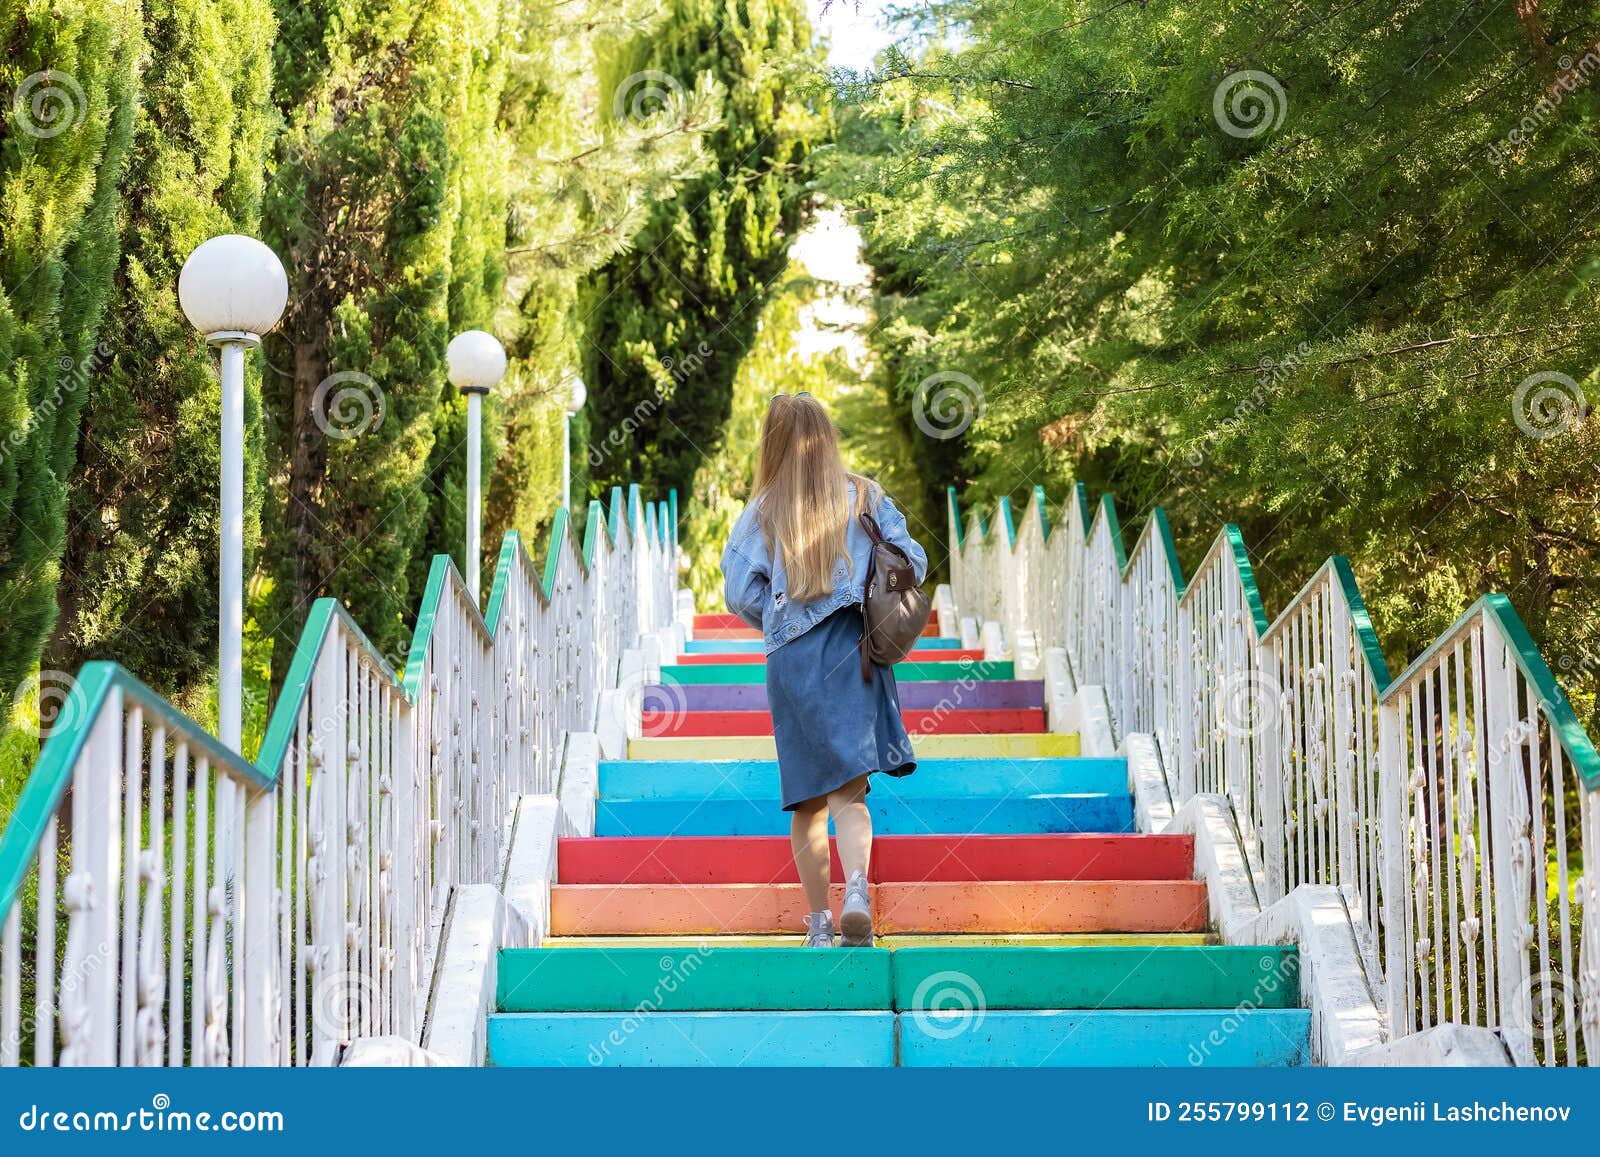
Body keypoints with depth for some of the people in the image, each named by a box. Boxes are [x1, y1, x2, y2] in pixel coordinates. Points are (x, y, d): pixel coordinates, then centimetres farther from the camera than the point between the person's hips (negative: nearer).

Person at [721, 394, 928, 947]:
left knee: (807, 801, 9)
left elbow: (739, 592, -5)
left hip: (790, 658, 0)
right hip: (852, 651, 0)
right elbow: (913, 564, 2)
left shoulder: (762, 511, 2)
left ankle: (819, 923, 11)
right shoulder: (864, 496, 4)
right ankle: (856, 889, -31)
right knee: (848, 791, -6)